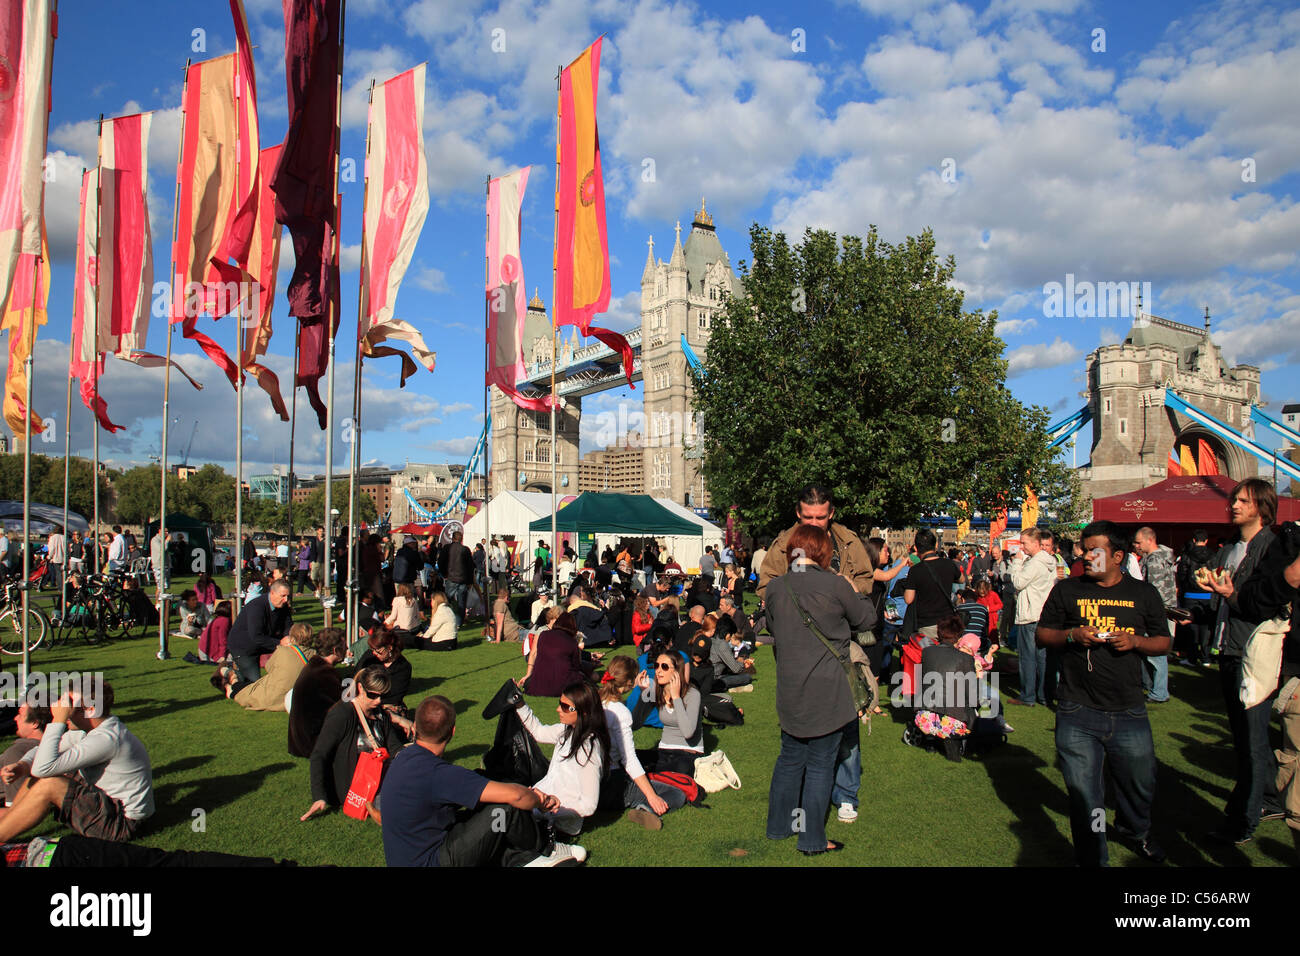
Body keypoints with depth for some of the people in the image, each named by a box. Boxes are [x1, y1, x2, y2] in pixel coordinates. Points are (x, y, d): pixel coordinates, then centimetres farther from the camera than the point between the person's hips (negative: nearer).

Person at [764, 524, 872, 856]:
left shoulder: (776, 587, -1)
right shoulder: (836, 585, -14)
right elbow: (865, 619, 2)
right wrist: (853, 591, 18)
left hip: (789, 690, 5)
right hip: (827, 692, -5)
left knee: (790, 759, 20)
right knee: (820, 765, 7)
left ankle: (778, 825, 32)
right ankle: (812, 840, 16)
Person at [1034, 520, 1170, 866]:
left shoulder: (1144, 594, 7)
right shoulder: (1067, 590, 4)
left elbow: (1163, 642, 11)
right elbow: (1041, 634, 8)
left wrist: (1134, 641, -9)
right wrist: (1071, 635, -12)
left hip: (1129, 713, 2)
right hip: (1078, 712, -1)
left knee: (1140, 785, 18)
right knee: (1084, 795, 2)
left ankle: (1135, 830, 50)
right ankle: (1092, 860, 20)